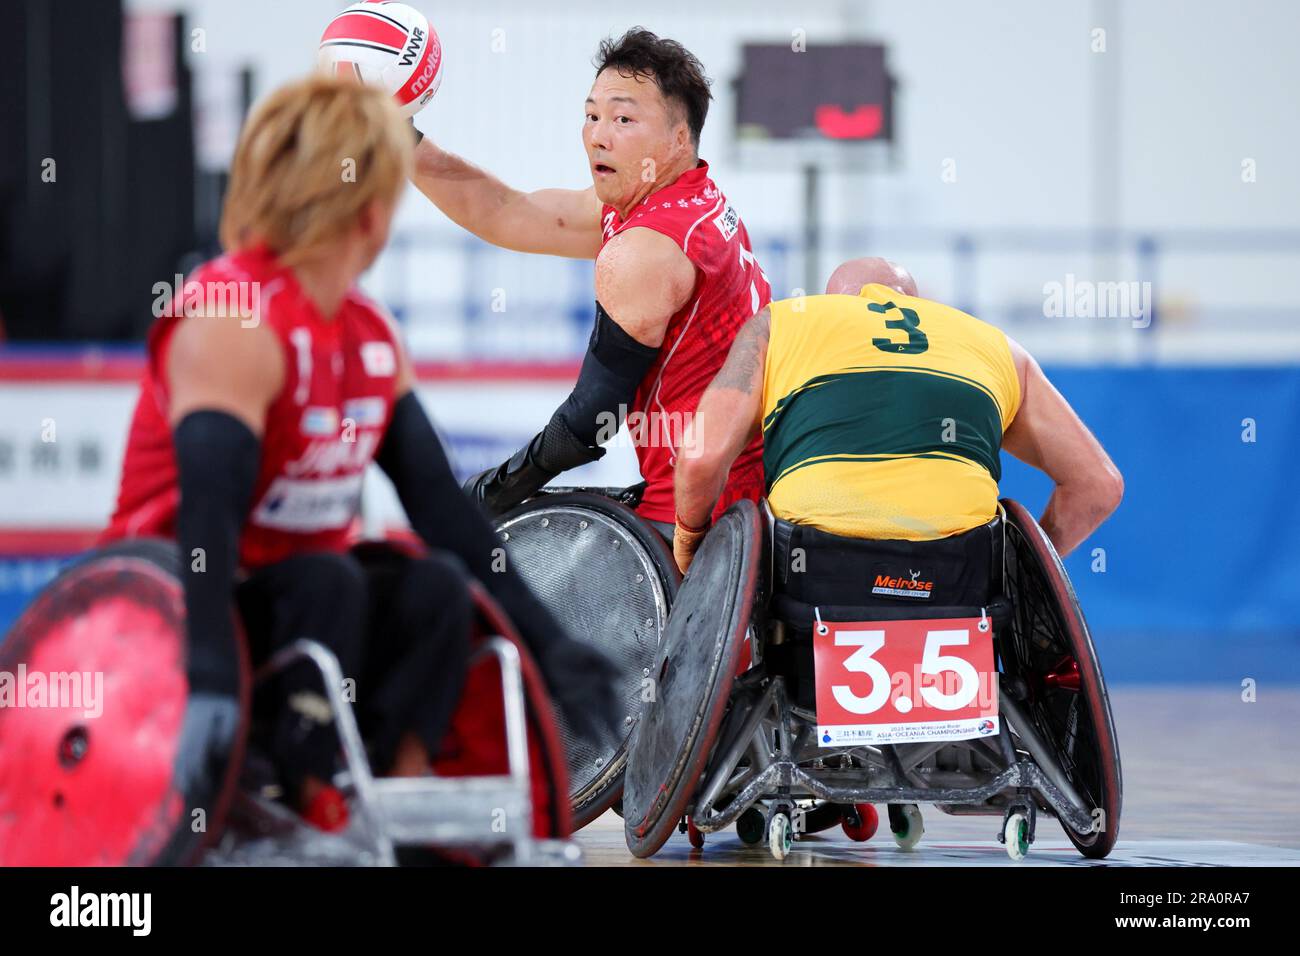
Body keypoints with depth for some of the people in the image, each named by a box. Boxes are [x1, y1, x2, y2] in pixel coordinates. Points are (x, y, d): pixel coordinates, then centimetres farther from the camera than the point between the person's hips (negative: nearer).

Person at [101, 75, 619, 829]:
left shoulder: (371, 335, 7)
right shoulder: (231, 321, -20)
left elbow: (442, 504, 8)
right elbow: (207, 508, -32)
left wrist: (547, 642, 2)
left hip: (291, 598, 8)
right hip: (168, 612, -8)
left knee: (437, 586, -15)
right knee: (327, 581, -31)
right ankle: (301, 796, -25)